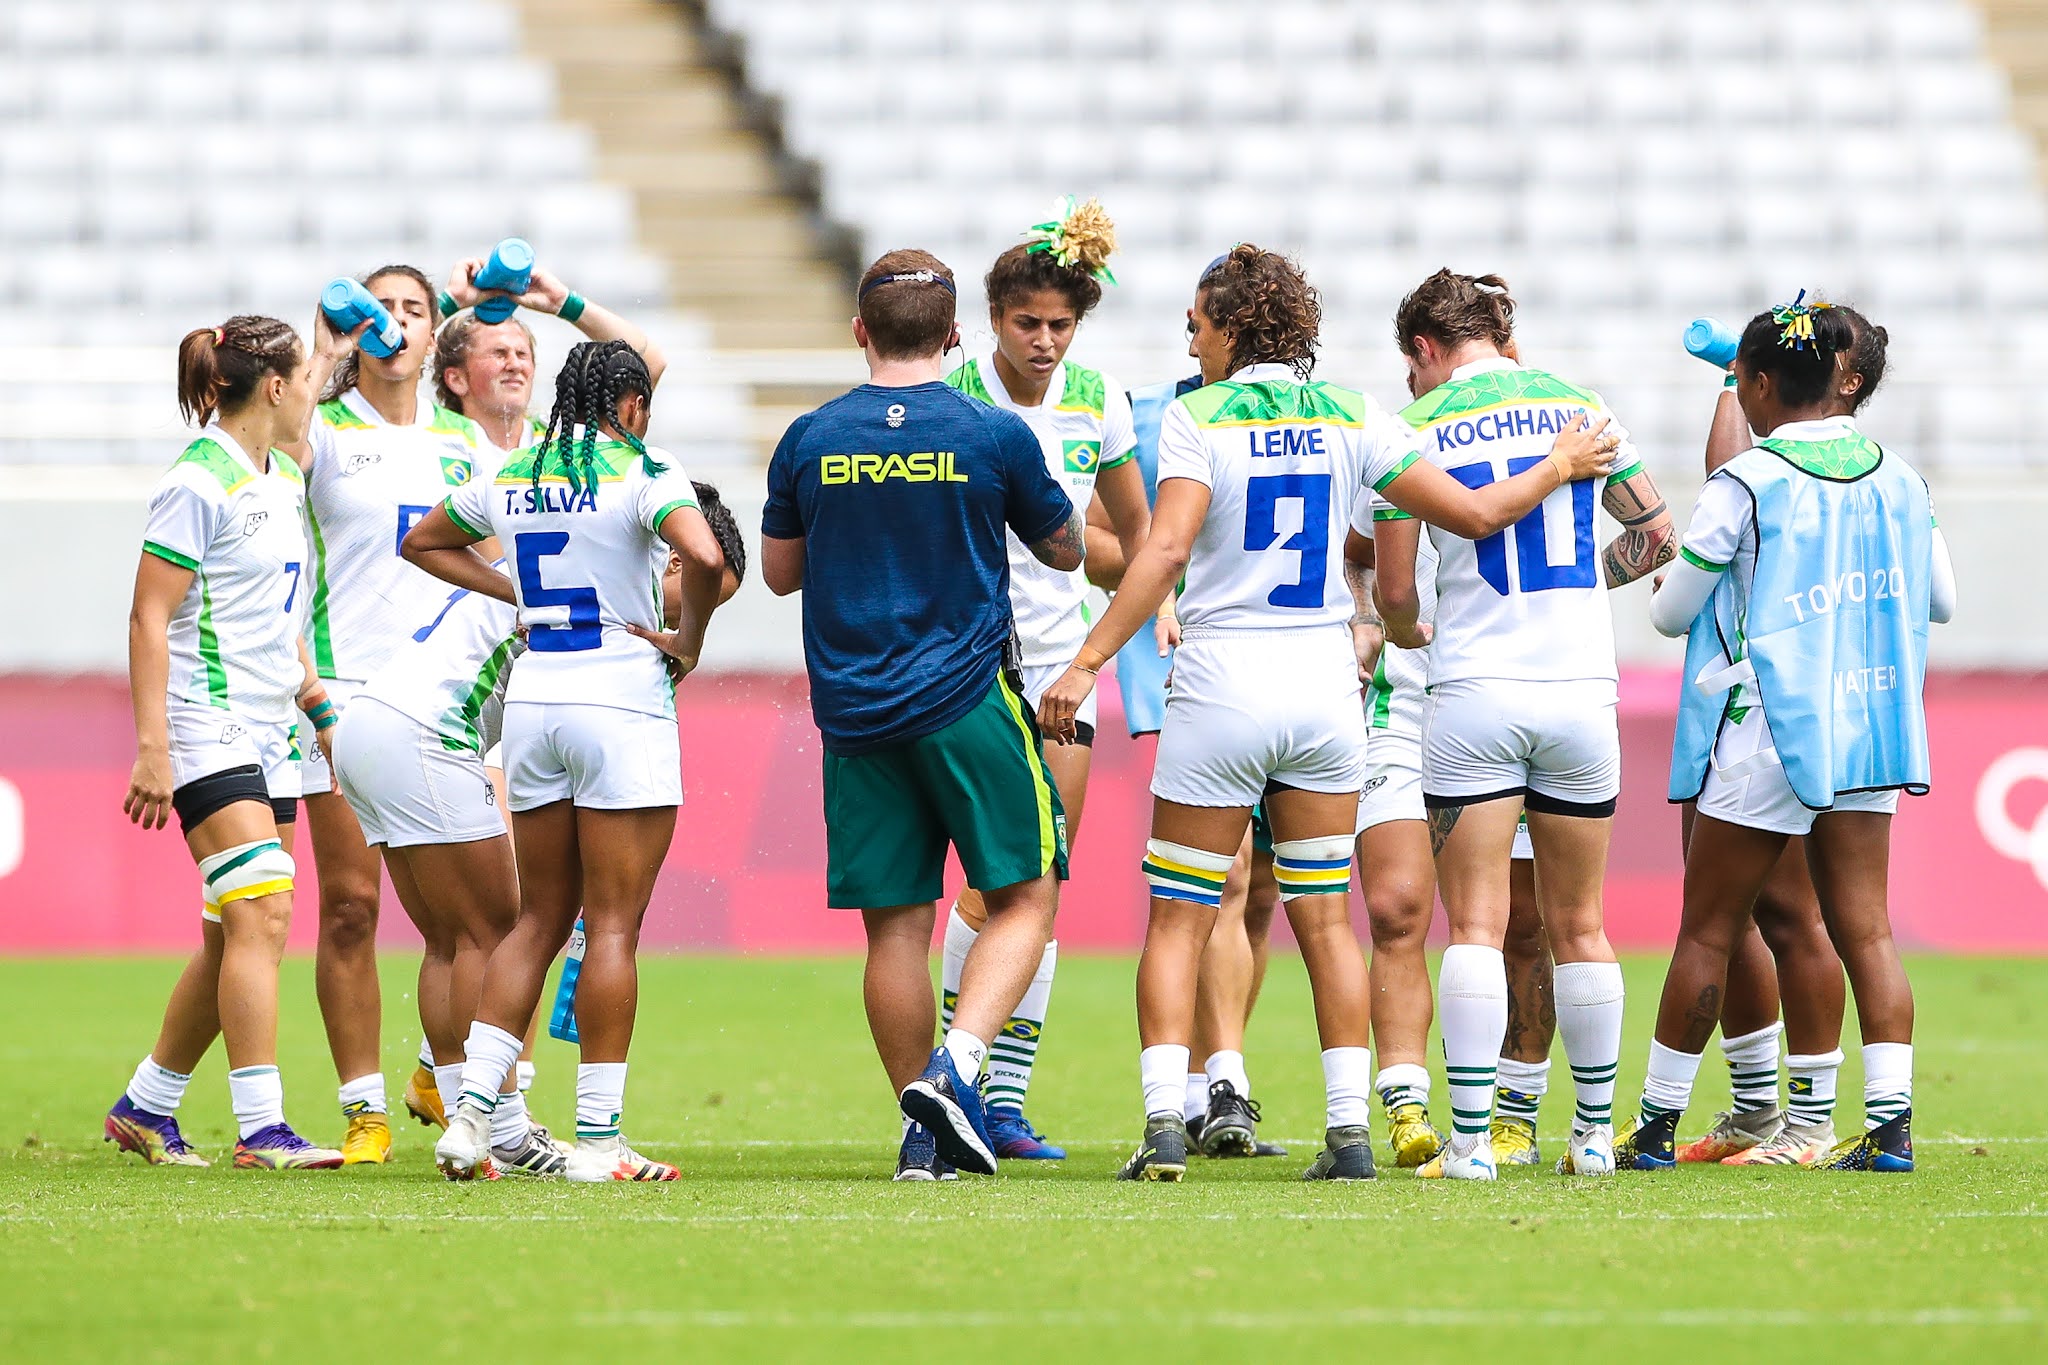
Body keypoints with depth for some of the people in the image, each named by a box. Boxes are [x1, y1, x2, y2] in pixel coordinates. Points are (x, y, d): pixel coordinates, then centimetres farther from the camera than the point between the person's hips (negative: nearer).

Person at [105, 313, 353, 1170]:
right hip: (209, 734, -9)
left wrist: (314, 697, 27)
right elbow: (148, 619, -14)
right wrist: (152, 747, -19)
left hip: (270, 736, 9)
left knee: (234, 939, 9)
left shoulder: (282, 480, 15)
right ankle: (260, 1128, -20)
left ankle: (145, 1108, 20)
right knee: (261, 913, -17)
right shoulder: (198, 483, -12)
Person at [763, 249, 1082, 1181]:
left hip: (853, 712, 3)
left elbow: (778, 571, 13)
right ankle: (956, 1064, -16)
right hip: (970, 703, -3)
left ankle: (923, 1128, 8)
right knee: (1024, 898, 5)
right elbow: (1065, 551, 10)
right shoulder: (995, 437, -5)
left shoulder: (810, 441, 1)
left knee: (893, 922, 6)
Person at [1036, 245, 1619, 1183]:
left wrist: (1087, 661, -18)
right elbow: (1476, 513, 3)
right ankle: (1349, 1131, 6)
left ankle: (1164, 1125, -9)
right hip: (1323, 685, 3)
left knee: (1178, 921, 3)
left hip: (1219, 688, -3)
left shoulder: (1199, 417, -7)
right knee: (1325, 920, 10)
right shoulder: (1349, 418, 3)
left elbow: (1165, 551, -19)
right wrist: (1557, 471, 22)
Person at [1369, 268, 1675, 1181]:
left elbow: (1394, 591, 0)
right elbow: (1656, 535, 15)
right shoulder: (1578, 405, 8)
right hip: (1581, 686, 3)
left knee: (1476, 925, -3)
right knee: (1577, 926, 12)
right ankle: (1595, 1133, 18)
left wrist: (1407, 636, 23)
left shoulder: (1418, 427, -1)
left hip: (1475, 689, -3)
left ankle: (1470, 1139, -9)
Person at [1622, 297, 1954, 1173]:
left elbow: (1672, 613, -3)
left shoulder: (1744, 485, -11)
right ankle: (1891, 1120, -7)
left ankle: (1656, 1126, 9)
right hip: (1867, 733, 5)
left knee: (1707, 931, 4)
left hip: (1764, 734, -5)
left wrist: (1667, 592, 19)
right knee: (1865, 929, 3)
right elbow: (1940, 598, 15)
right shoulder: (1896, 478, 5)